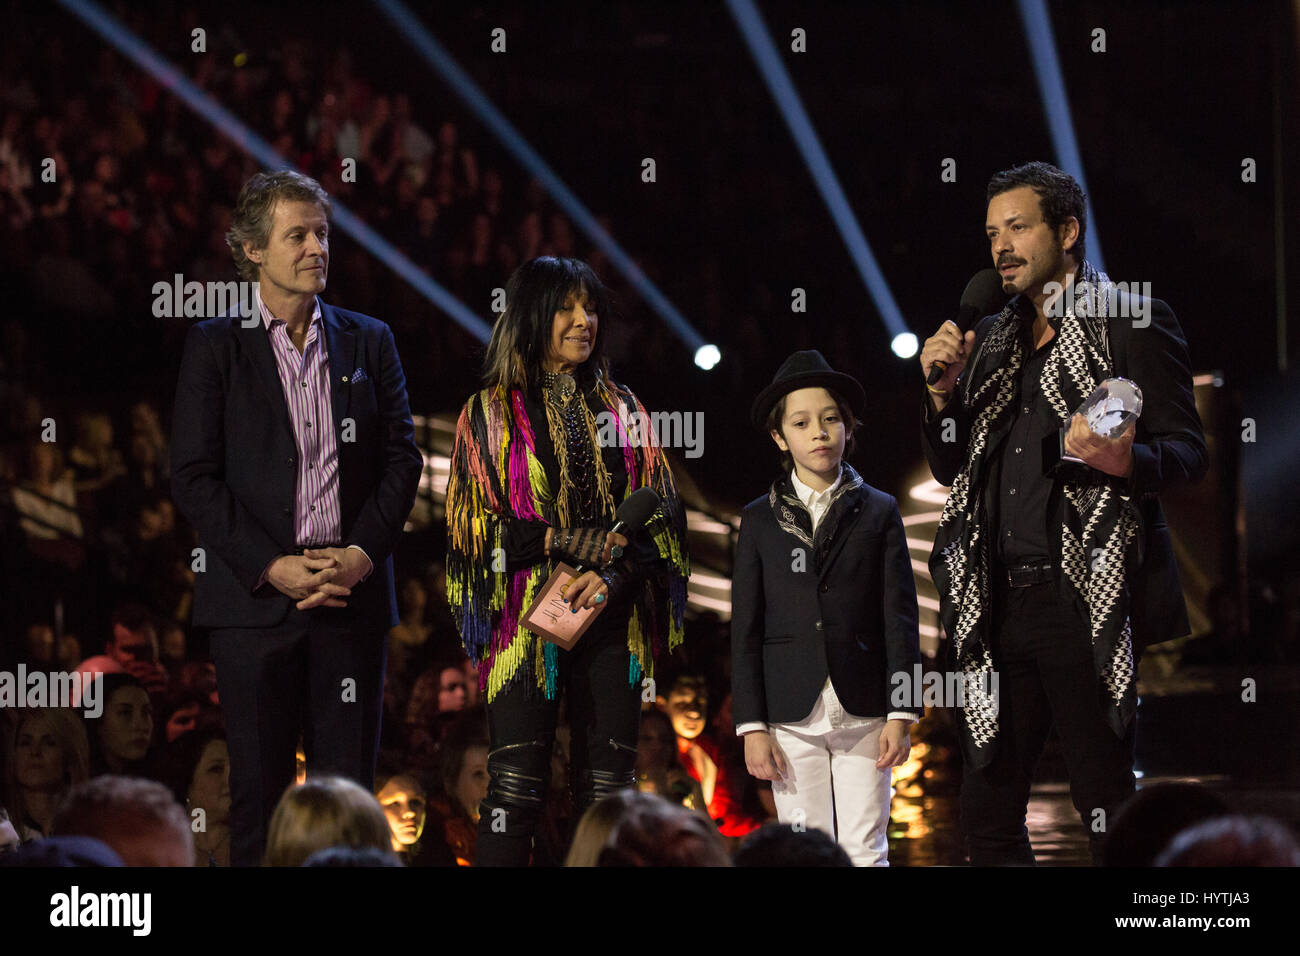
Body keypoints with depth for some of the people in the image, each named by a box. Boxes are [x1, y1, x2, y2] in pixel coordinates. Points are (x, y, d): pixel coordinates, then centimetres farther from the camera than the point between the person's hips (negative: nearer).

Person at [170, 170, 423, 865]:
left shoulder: (369, 341, 12)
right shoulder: (215, 347, 3)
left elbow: (402, 459, 8)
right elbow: (194, 477, -3)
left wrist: (362, 553, -7)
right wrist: (270, 567, -12)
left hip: (352, 595, 2)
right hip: (254, 599, -2)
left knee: (349, 791, 3)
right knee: (259, 789, 2)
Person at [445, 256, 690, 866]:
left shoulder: (621, 411, 15)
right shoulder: (491, 414, 6)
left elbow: (661, 514, 8)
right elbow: (478, 527, -1)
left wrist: (611, 576, -11)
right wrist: (585, 544, -9)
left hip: (609, 619, 3)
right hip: (527, 621, -3)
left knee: (608, 790, 0)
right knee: (516, 792, -8)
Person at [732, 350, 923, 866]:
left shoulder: (878, 512, 6)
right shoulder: (760, 520, 7)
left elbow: (900, 617, 3)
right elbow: (745, 629, 5)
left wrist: (901, 712, -4)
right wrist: (752, 726, -2)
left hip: (864, 713, 0)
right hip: (792, 716, 0)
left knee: (866, 853, -2)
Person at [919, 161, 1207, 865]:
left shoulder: (1132, 325, 1)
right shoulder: (991, 340, 19)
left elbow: (1188, 452, -3)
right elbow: (951, 469, 22)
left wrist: (1126, 460, -24)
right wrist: (944, 392, 4)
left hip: (1085, 600, -6)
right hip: (998, 604, 6)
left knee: (1108, 808, -5)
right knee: (987, 813, 7)